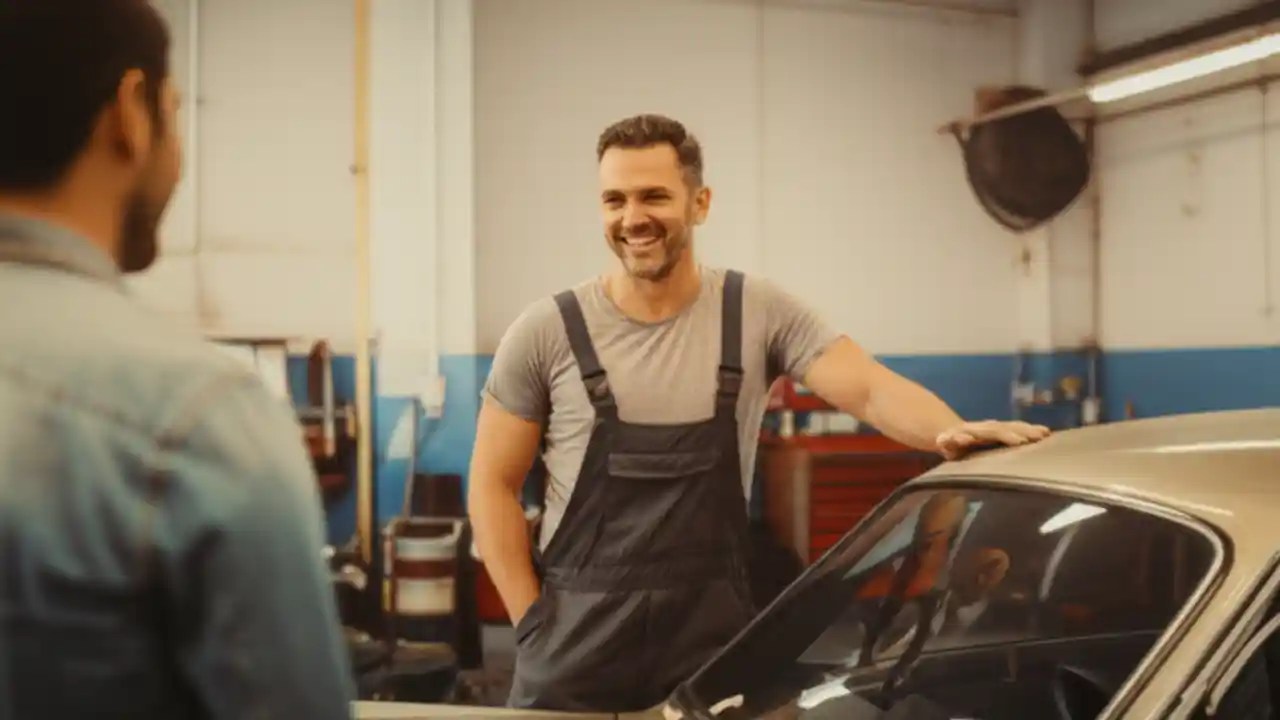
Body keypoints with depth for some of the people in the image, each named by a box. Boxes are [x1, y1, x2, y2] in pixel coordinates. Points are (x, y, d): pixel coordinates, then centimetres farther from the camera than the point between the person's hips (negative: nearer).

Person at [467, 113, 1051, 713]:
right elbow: (492, 486, 1)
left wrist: (950, 432, -33)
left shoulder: (760, 313, -1)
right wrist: (534, 621, -5)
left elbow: (872, 390, -12)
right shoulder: (547, 332, -3)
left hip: (714, 639, 1)